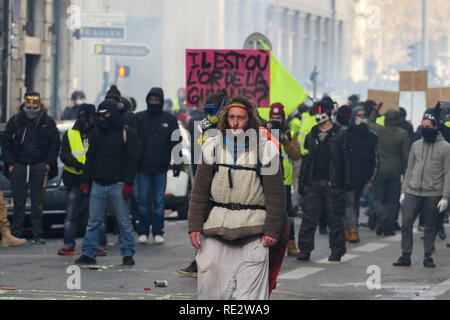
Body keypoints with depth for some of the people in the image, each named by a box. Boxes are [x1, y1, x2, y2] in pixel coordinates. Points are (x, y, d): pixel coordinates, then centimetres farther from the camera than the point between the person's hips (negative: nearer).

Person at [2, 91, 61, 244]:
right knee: (18, 202, 2)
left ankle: (37, 233, 4)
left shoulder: (48, 122, 5)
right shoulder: (15, 121, 6)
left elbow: (55, 144, 8)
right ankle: (16, 233, 9)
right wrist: (10, 163, -1)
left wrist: (49, 163, -2)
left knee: (38, 202, -1)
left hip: (39, 166, -1)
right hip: (18, 166, 1)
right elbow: (6, 144, 9)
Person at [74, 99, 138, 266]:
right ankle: (88, 253, 7)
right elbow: (90, 157, 16)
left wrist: (129, 183, -12)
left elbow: (132, 160, -5)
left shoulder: (127, 133, -2)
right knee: (93, 221, 3)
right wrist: (85, 180, 9)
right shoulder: (97, 132, 12)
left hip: (118, 185, -4)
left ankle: (127, 254, 7)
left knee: (124, 222, 0)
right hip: (98, 184, 4)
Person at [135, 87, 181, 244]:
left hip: (161, 168, 0)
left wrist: (177, 163, -1)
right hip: (143, 167, 0)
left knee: (159, 202, 2)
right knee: (143, 201, 2)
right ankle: (143, 232, 9)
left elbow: (175, 142, 7)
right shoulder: (138, 118, 4)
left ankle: (158, 232, 9)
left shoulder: (169, 119, 5)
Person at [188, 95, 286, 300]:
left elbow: (276, 194, 1)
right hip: (216, 229, 2)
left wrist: (272, 230, -4)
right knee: (211, 289, 0)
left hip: (253, 233, -2)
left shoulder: (265, 149, 0)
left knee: (250, 293, -4)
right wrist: (194, 226, 2)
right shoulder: (212, 147, 7)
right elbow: (200, 191, 9)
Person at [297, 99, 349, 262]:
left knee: (335, 218, 1)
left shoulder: (339, 135, 1)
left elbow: (346, 159, -1)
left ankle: (337, 251, 8)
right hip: (313, 182, 4)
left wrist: (346, 181, -8)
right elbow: (305, 160, 18)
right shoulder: (311, 136, 15)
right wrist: (301, 181, 12)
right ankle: (305, 250, 4)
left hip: (332, 183, -4)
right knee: (309, 218, 0)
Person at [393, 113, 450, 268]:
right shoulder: (416, 145, 11)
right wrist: (404, 190, 9)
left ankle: (428, 256, 15)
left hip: (433, 194, -3)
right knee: (406, 223, -3)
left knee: (430, 226, 5)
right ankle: (406, 255, 5)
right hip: (412, 191, 3)